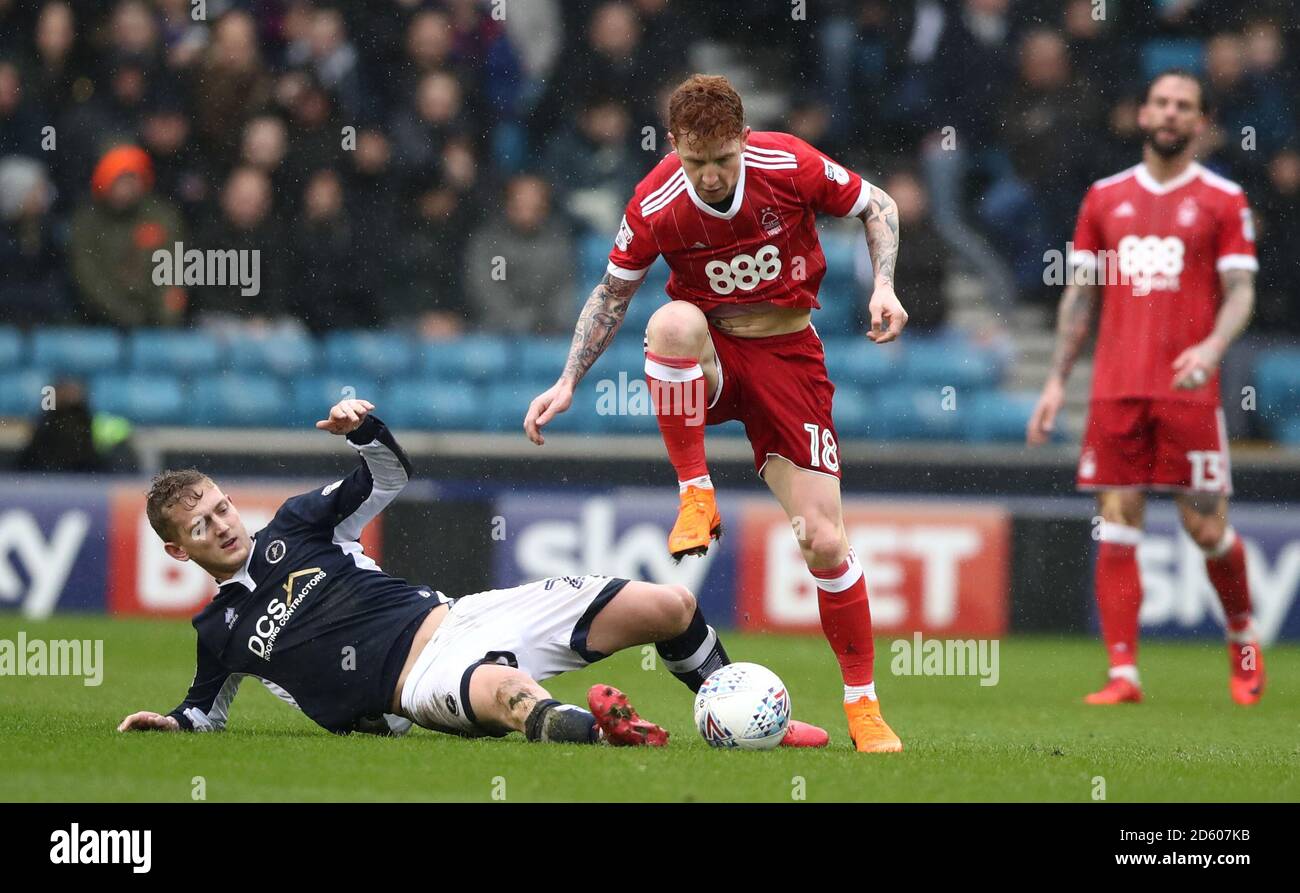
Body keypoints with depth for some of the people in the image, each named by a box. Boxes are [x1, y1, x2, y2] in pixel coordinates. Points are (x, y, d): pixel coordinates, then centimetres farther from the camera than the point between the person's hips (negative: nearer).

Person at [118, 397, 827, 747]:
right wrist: (169, 722, 2)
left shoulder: (295, 526, 17)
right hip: (421, 682, -4)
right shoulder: (220, 630, 12)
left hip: (458, 617, 4)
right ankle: (603, 730, -69)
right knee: (512, 697, -45)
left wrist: (363, 430, 0)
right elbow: (206, 711, 25)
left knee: (670, 607, -4)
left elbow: (391, 476, 22)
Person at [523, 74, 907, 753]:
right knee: (672, 321, -39)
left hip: (787, 355, 0)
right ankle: (696, 497, -23)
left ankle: (864, 709, 7)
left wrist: (884, 286, -12)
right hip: (705, 361, 0)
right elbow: (612, 293, 3)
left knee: (824, 541, -10)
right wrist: (567, 383, -4)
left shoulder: (791, 167, -16)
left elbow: (877, 208, 3)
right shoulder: (655, 206, -15)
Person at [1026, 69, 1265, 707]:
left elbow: (1239, 292, -1)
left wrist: (1211, 348, -20)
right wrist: (1056, 380, 11)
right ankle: (1123, 672, -4)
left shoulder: (1223, 200, 5)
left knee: (1206, 527, -3)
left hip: (1188, 389, -2)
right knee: (1117, 524, -4)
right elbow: (1080, 293, 16)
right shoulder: (1105, 198, 13)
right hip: (1115, 387, 2)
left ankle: (1242, 635, 24)